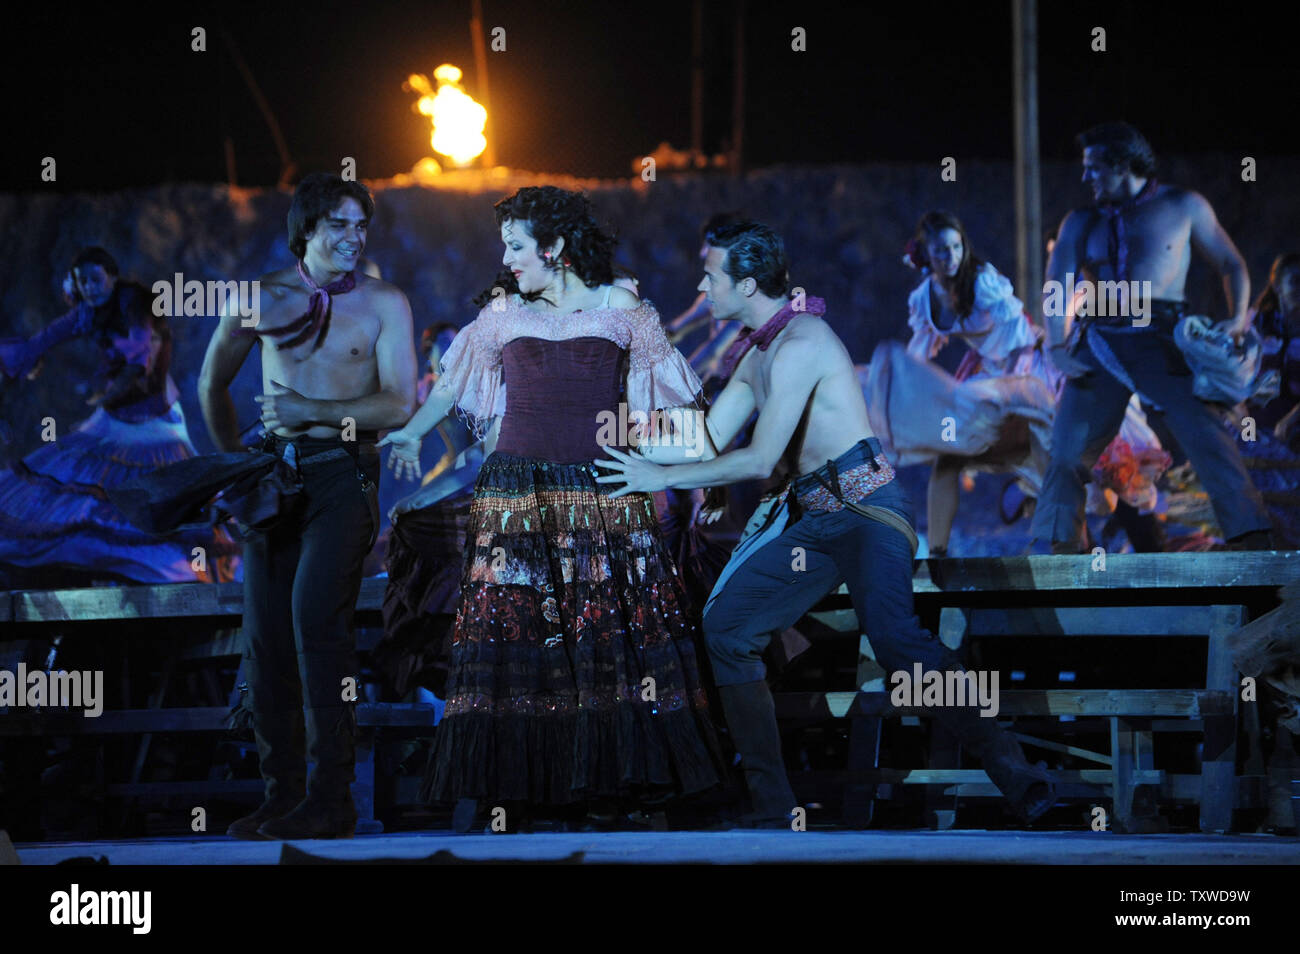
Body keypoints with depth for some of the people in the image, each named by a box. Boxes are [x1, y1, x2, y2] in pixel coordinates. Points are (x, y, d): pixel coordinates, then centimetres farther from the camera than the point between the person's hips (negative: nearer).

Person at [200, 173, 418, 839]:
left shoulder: (382, 303, 1)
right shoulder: (264, 298, 8)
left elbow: (398, 405, -6)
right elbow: (212, 385, 21)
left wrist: (311, 411, -11)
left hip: (343, 475, -4)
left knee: (315, 611, -20)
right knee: (266, 630, 2)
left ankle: (331, 800, -17)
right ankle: (282, 795, 11)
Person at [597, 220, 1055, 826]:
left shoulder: (801, 344, -12)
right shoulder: (756, 355, 20)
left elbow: (759, 461, -15)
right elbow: (707, 442, 23)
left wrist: (662, 477, -9)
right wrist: (620, 441, 20)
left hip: (867, 505, -10)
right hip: (817, 519, 10)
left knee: (892, 633, -32)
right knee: (727, 626, 7)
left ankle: (1014, 774, -38)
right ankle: (772, 809, 9)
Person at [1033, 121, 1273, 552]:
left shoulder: (1183, 207, 11)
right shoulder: (1081, 223, 17)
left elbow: (1232, 264, 12)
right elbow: (1056, 288, 7)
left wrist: (1238, 317, -6)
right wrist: (1057, 347, -10)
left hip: (1158, 339, -4)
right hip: (1098, 342, 4)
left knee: (1204, 433, -19)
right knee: (1067, 449, 0)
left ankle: (1256, 543, -23)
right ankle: (1062, 549, 12)